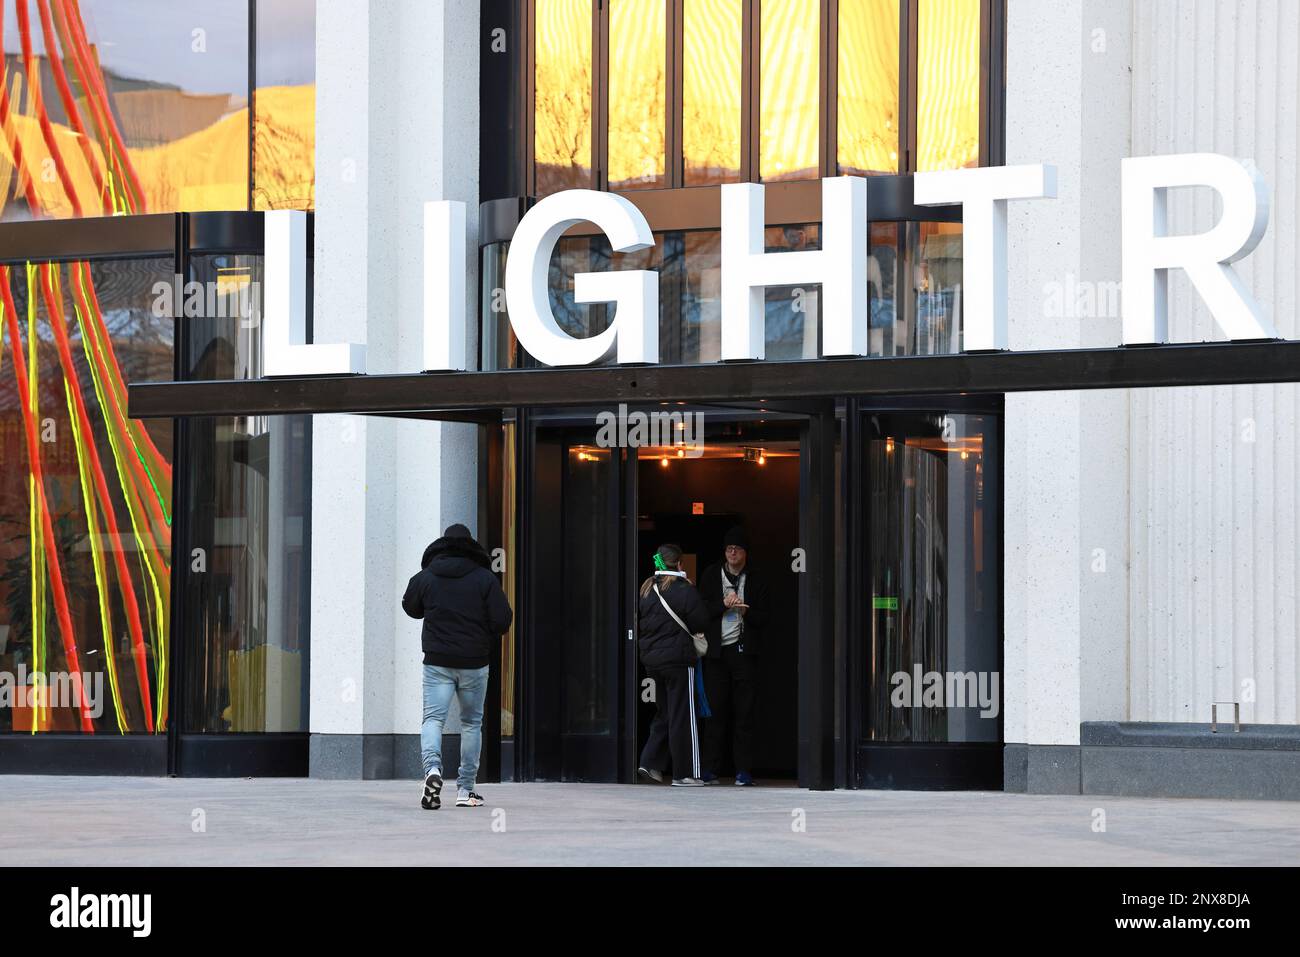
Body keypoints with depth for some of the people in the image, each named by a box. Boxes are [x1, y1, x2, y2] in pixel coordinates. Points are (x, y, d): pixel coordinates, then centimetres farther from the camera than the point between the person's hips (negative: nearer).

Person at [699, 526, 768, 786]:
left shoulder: (755, 581, 9)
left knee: (744, 712, -3)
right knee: (715, 710, -1)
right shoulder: (711, 576, 10)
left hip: (743, 650, 0)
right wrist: (724, 604, -10)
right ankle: (710, 769, 2)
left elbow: (764, 617, 6)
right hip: (716, 650, 0)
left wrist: (746, 611, -12)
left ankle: (744, 770, -2)